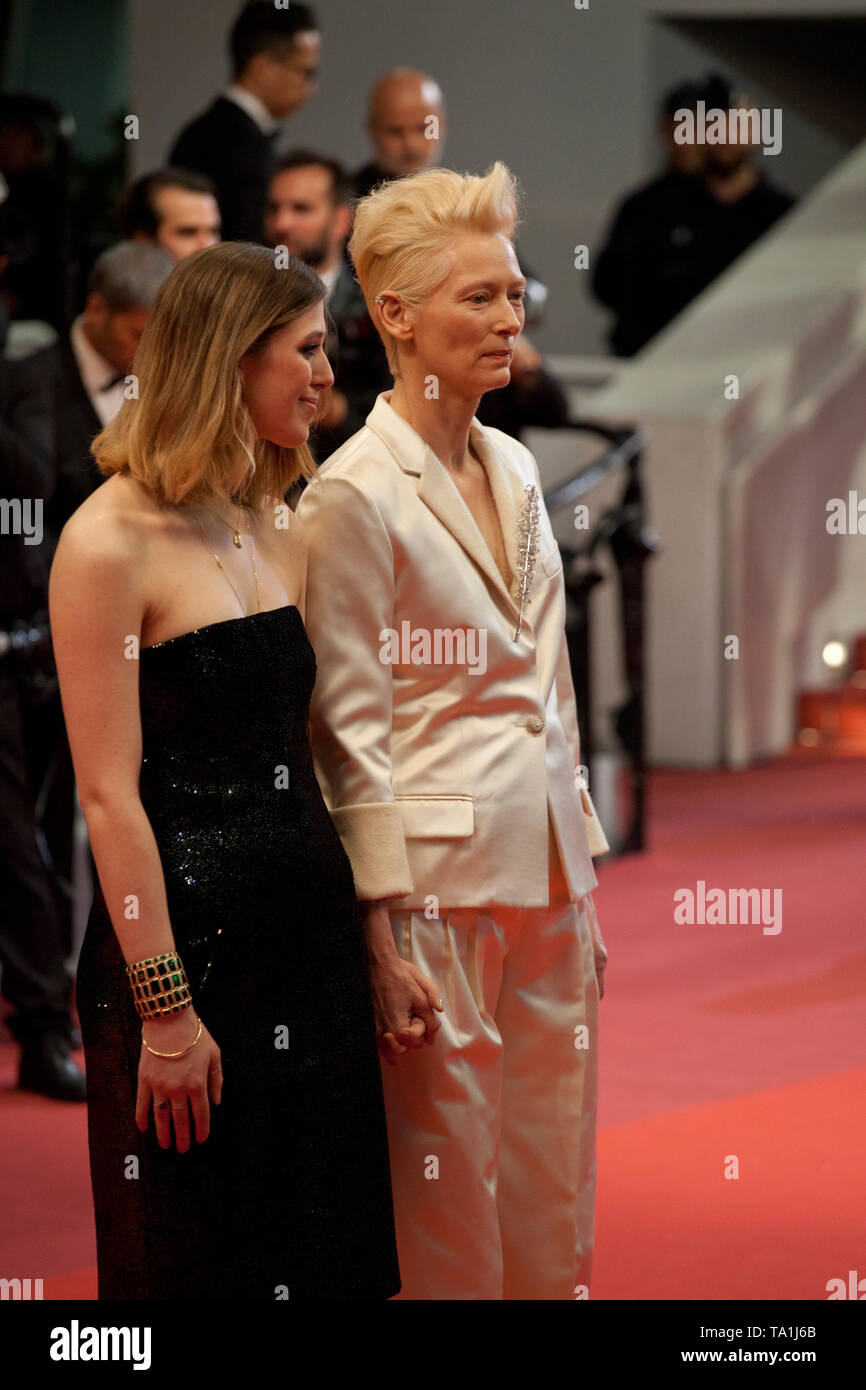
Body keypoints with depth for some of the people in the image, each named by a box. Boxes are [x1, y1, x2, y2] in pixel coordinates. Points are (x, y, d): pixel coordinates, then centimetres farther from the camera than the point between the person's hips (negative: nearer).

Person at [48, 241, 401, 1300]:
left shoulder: (278, 528, 11)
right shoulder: (110, 544, -13)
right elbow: (109, 795, -16)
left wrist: (368, 927, 7)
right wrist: (165, 1008, -18)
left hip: (309, 923, 8)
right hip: (184, 926, -7)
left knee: (320, 1249, 11)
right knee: (200, 1258, 3)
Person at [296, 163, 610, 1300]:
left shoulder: (513, 468, 11)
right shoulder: (355, 492, -11)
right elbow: (350, 724, -11)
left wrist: (583, 873, 16)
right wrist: (384, 923, -14)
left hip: (546, 865, 7)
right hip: (441, 868, -7)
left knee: (555, 1185, 10)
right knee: (451, 1186, 0)